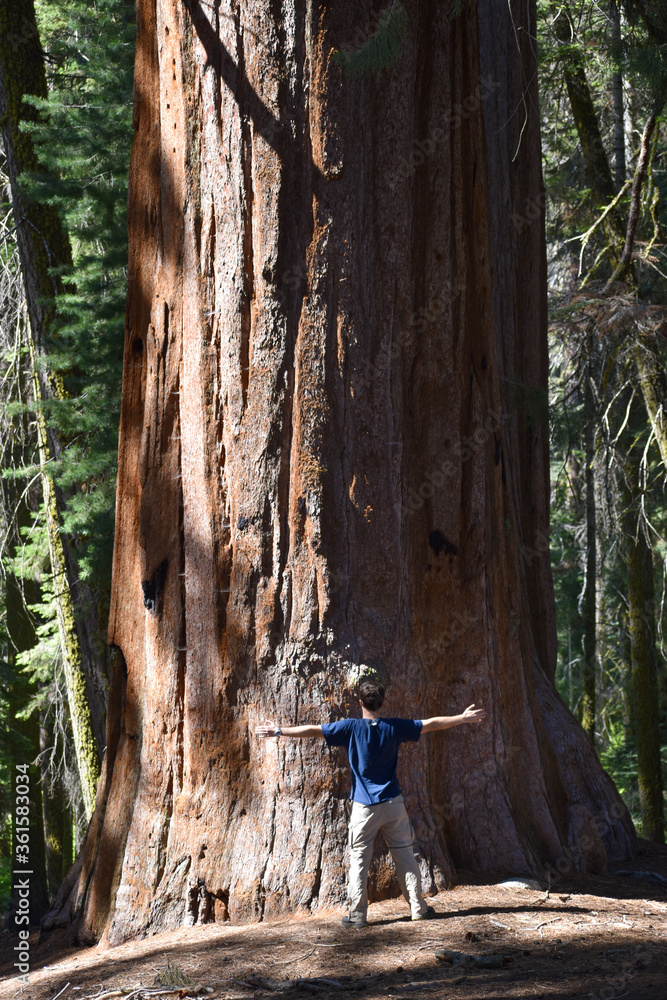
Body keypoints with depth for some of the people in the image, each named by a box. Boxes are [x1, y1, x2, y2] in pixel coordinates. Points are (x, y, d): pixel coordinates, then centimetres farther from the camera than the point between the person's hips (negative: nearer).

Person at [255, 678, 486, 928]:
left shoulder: (350, 728, -7)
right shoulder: (394, 727, 0)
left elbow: (312, 730, -7)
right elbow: (431, 724, 8)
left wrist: (279, 731, 1)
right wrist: (463, 718, 19)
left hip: (364, 806, -2)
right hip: (392, 804, 2)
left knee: (359, 858, 3)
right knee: (405, 856, 10)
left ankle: (357, 913, -1)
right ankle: (418, 906, 13)